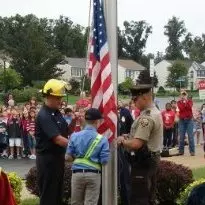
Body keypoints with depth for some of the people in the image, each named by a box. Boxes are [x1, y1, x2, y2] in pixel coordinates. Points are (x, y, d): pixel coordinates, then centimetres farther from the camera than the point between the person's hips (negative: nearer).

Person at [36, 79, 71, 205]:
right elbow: (58, 139, -26)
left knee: (58, 191, 16)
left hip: (58, 156, 9)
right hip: (47, 158, -9)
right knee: (48, 194, -1)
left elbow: (66, 132, 15)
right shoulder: (44, 116, -20)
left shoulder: (57, 113, 9)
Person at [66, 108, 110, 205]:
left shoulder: (74, 136, -1)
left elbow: (68, 157, 1)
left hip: (77, 173, 2)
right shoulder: (102, 139, -8)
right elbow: (104, 161, -9)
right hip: (94, 174, -2)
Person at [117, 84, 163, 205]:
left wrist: (122, 142, -9)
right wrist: (127, 139, 7)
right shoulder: (156, 112, 12)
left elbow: (136, 144, -26)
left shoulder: (146, 117, -21)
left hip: (143, 161, -10)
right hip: (153, 158, 10)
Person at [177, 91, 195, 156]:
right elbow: (181, 108, -10)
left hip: (189, 120, -1)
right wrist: (183, 102, -10)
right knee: (181, 136, 0)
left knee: (190, 136, -6)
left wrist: (186, 100, -12)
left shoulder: (190, 101, 8)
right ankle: (181, 151, 6)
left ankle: (192, 151, -6)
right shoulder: (179, 102, 8)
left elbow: (189, 107, -11)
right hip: (182, 120, 1)